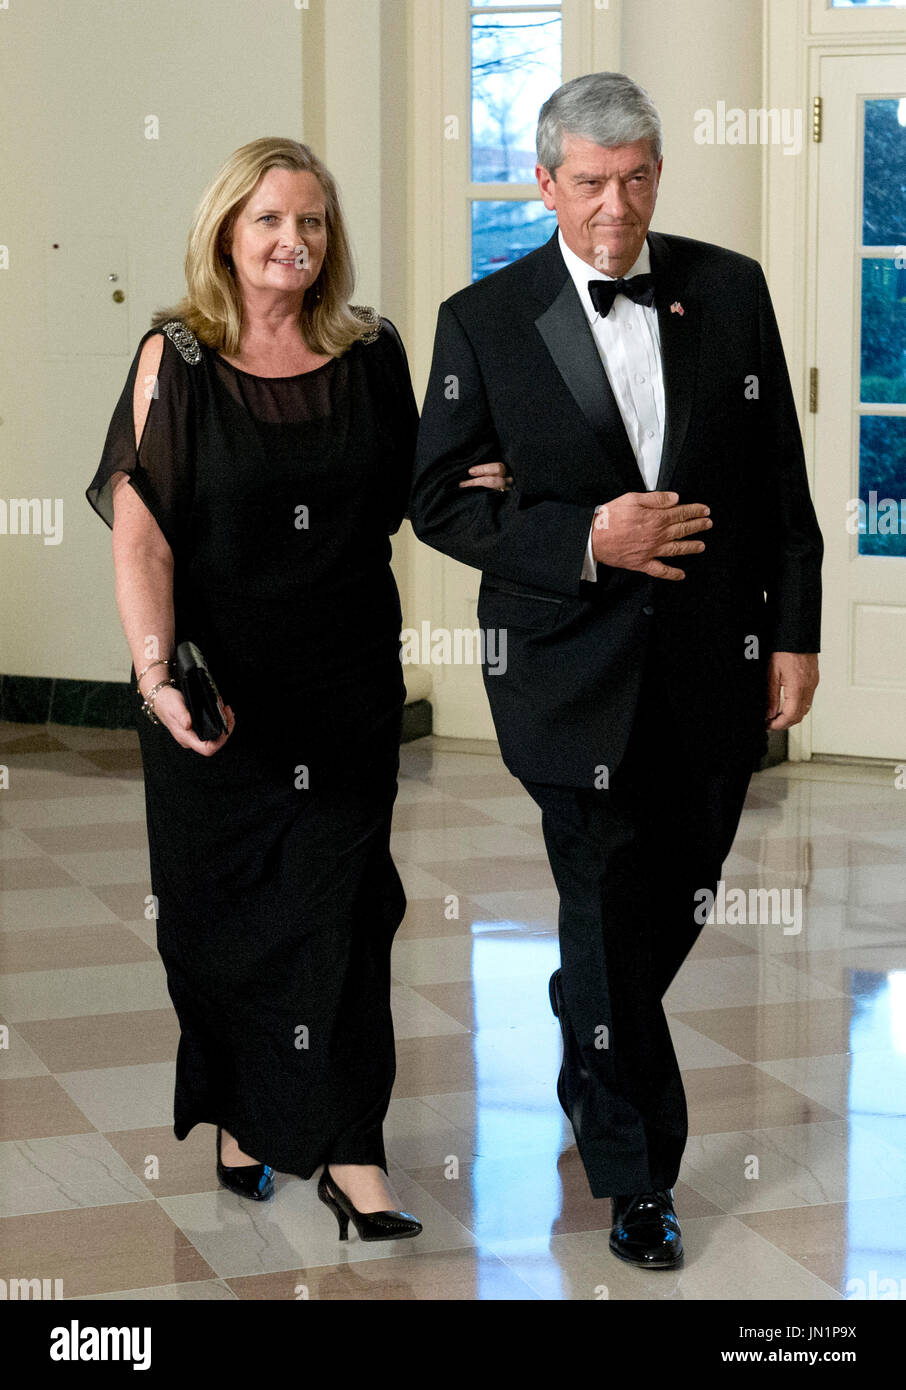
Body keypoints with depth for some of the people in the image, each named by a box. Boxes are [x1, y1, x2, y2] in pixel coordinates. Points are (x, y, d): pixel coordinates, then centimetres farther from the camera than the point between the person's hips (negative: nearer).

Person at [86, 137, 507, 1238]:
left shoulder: (372, 354, 4)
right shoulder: (176, 358, -5)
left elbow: (403, 495, 16)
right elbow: (139, 529, -12)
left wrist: (470, 485, -5)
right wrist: (157, 669, -24)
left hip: (345, 684, 2)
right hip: (217, 684, -1)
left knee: (341, 905, 1)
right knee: (220, 900, 8)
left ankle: (349, 1153, 4)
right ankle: (239, 1116, 27)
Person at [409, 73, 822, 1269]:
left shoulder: (731, 288, 2)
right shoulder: (484, 320, -4)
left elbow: (780, 474, 6)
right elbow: (438, 499, -3)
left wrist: (795, 633, 3)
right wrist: (582, 539, -15)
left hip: (715, 665, 3)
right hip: (576, 667, -3)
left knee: (676, 901, 14)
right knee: (609, 914, 2)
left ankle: (587, 1057, 44)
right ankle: (637, 1174, 17)